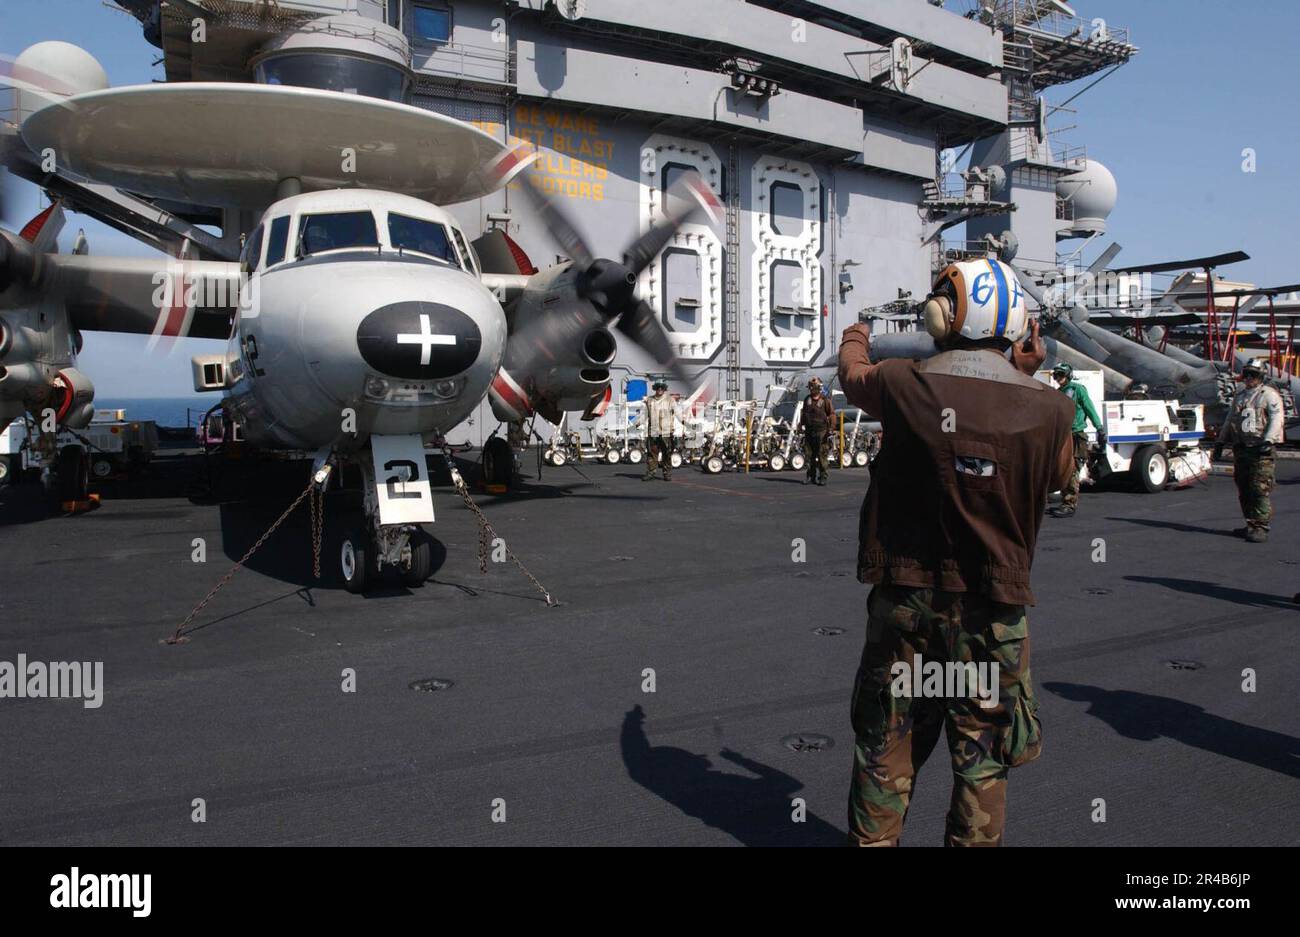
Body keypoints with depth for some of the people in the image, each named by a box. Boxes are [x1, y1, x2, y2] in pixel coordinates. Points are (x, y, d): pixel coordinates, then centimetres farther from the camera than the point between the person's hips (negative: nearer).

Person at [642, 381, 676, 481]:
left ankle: (667, 473, 7)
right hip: (653, 432, 2)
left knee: (667, 454, 1)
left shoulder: (670, 400, 4)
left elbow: (677, 414, -2)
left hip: (666, 433, -2)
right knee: (651, 453, 0)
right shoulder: (649, 401, 11)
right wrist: (646, 433, 10)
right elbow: (647, 417, 15)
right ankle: (650, 472, 4)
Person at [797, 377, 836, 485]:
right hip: (809, 431, 5)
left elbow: (832, 414, -5)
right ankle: (811, 476, 16)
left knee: (822, 455, -4)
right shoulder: (807, 399, 12)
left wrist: (830, 428, -12)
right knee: (809, 455, 7)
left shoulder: (825, 400, -4)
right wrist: (801, 424, 17)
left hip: (821, 431, -5)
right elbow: (803, 413, 23)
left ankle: (822, 477, 3)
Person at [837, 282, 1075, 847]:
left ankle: (872, 838, 28)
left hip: (904, 599, 0)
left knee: (886, 743, 16)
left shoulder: (904, 387, -11)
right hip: (991, 609, 0)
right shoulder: (1047, 408, -9)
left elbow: (852, 373, 12)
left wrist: (855, 338, 36)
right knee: (981, 756, 15)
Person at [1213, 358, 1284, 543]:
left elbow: (1276, 419, -12)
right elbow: (1229, 421, 26)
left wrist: (1267, 440, -23)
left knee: (1260, 490, -10)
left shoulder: (1270, 395, 0)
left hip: (1261, 450, -7)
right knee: (1243, 490, 9)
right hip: (1240, 448, 7)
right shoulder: (1239, 396, 20)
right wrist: (1220, 442, 20)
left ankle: (1261, 527, -9)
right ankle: (1251, 525, 17)